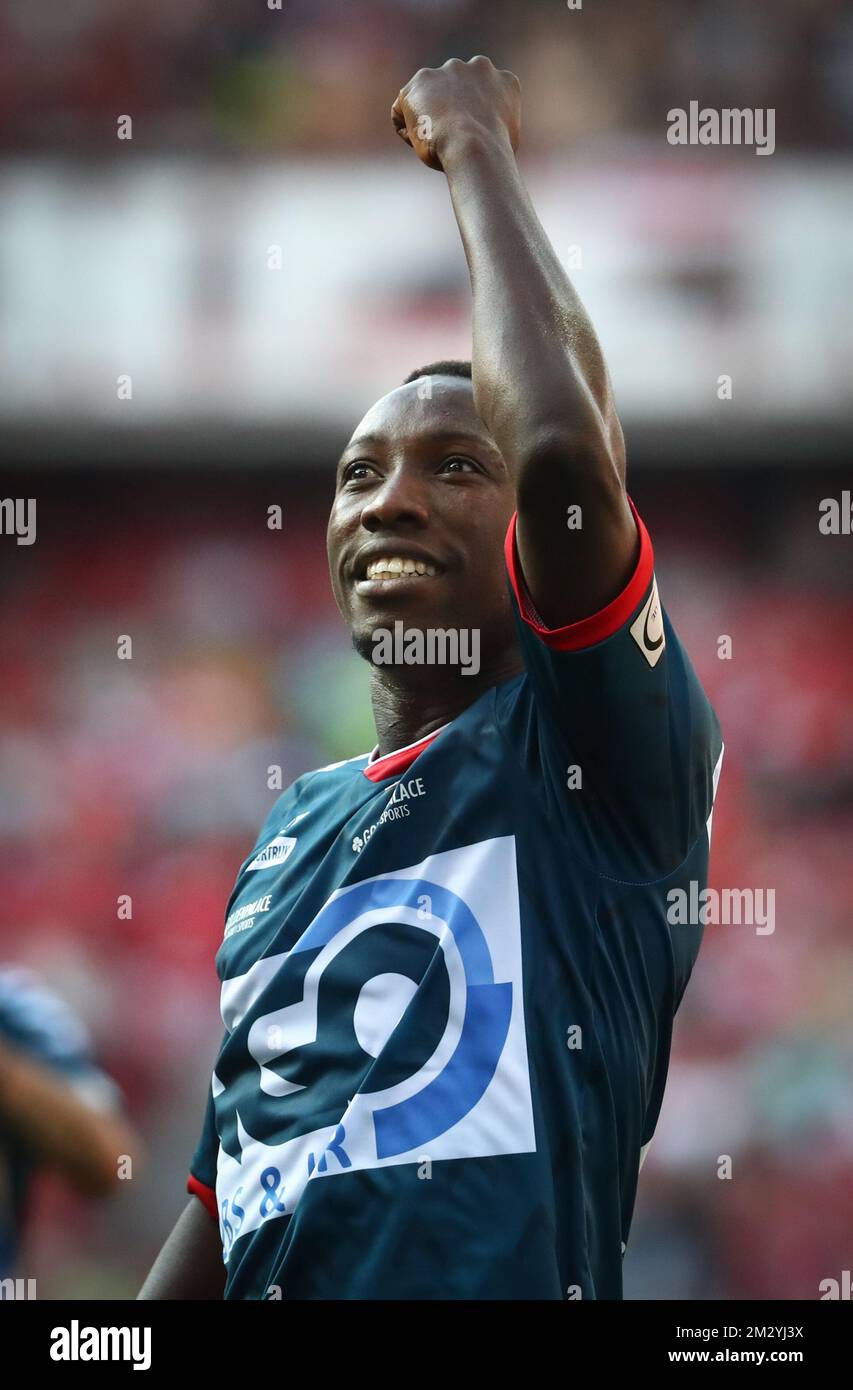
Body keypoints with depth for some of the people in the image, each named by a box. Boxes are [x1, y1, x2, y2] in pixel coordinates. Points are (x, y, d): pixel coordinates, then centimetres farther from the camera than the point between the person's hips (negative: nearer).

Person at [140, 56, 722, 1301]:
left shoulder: (593, 757, -3)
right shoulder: (297, 826, 18)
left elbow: (564, 446, -21)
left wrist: (474, 146, -9)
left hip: (516, 1281, -6)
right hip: (277, 1290, 6)